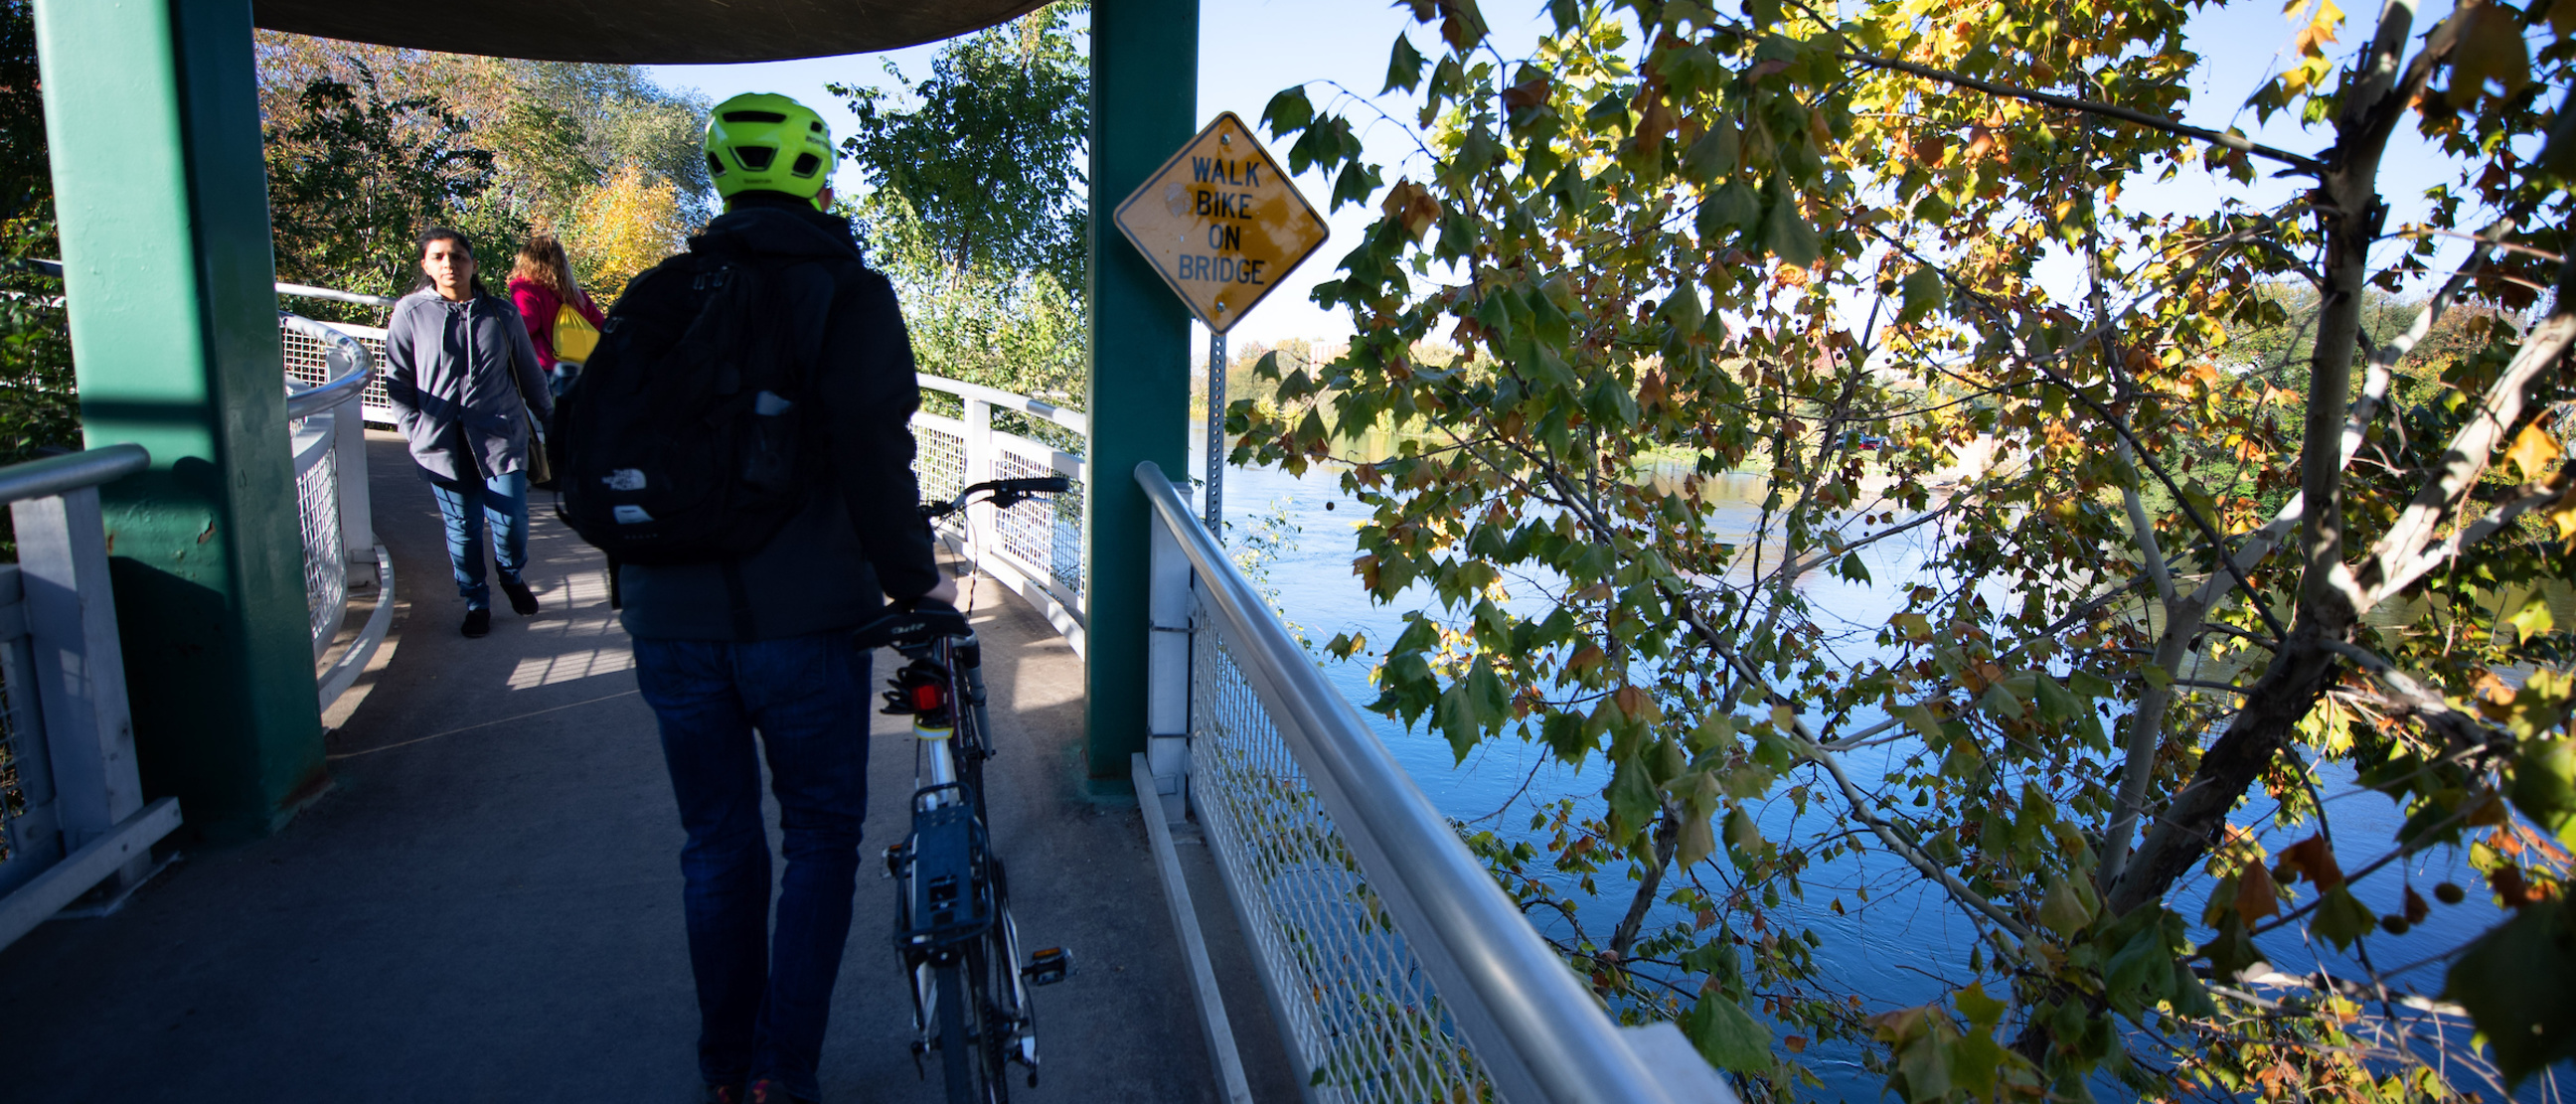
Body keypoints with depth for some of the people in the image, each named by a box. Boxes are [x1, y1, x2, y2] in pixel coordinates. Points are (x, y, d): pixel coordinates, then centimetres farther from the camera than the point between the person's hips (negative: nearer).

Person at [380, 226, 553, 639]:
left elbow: (529, 374, 12)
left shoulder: (501, 313, 4)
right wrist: (415, 429, 1)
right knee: (462, 528, 7)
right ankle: (476, 602, 25)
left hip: (501, 436, 0)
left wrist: (550, 419, 15)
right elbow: (397, 379, 7)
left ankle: (512, 576, 30)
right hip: (442, 442, 0)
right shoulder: (410, 312, 2)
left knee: (510, 519, -2)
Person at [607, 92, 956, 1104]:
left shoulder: (656, 294, 9)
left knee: (718, 848, 18)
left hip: (670, 620, 4)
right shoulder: (849, 291, -5)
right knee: (821, 839, 13)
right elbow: (871, 445, -19)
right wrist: (913, 576, -8)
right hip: (803, 618, -4)